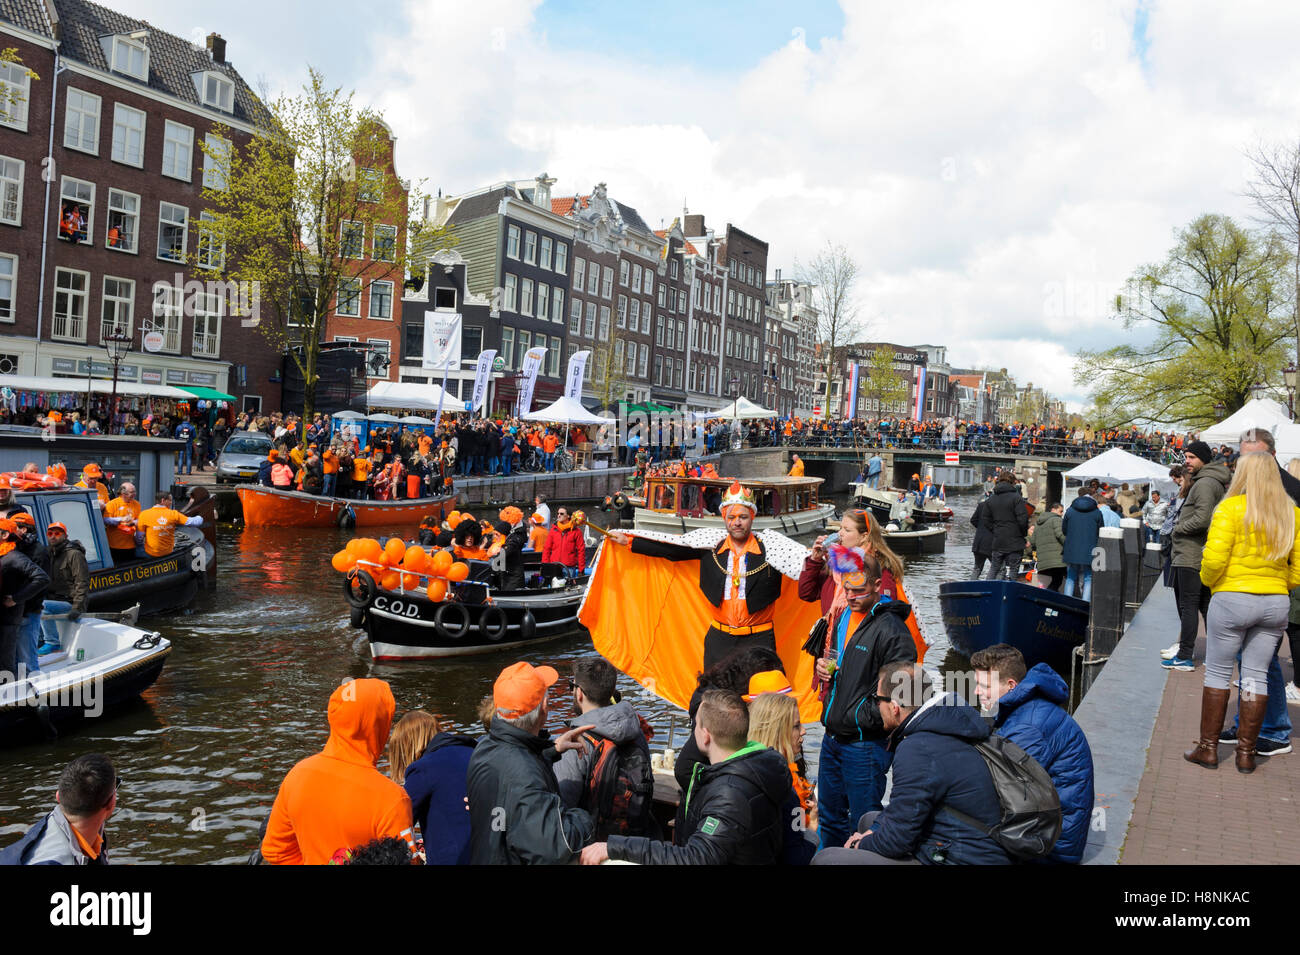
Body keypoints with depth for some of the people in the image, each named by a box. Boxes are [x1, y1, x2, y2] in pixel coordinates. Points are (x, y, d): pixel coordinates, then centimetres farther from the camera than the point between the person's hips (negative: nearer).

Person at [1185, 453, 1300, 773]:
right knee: (1256, 676, 9)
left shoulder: (1231, 507, -9)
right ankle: (1246, 752, 13)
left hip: (1232, 599, -4)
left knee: (1218, 673, 6)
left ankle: (1209, 747, 11)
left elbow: (1214, 558, -16)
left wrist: (1207, 580, 3)